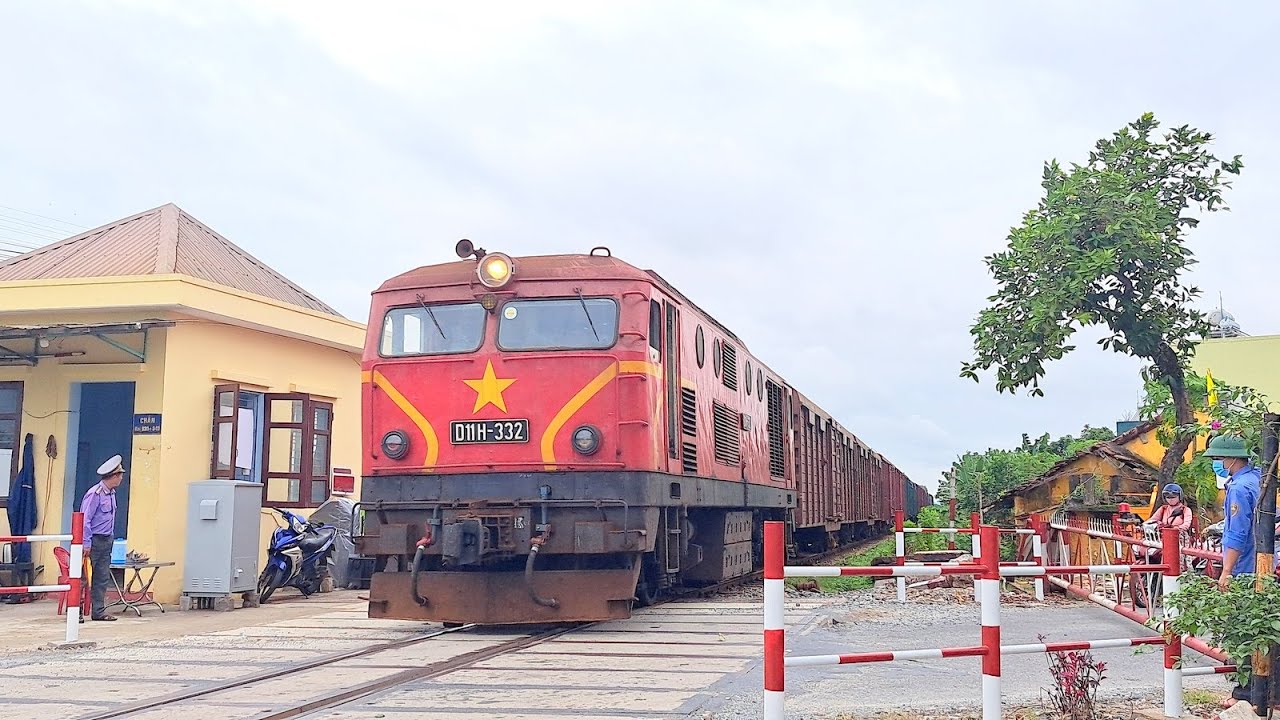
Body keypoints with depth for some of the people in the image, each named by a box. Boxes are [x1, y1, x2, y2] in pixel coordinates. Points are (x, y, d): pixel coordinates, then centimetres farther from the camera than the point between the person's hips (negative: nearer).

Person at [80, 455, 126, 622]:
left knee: (103, 578, 8)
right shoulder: (95, 494, -14)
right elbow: (85, 519, -16)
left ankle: (99, 611, 12)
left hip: (106, 541, 9)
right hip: (94, 541, -9)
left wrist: (110, 537, 14)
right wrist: (86, 543, -18)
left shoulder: (111, 493, 13)